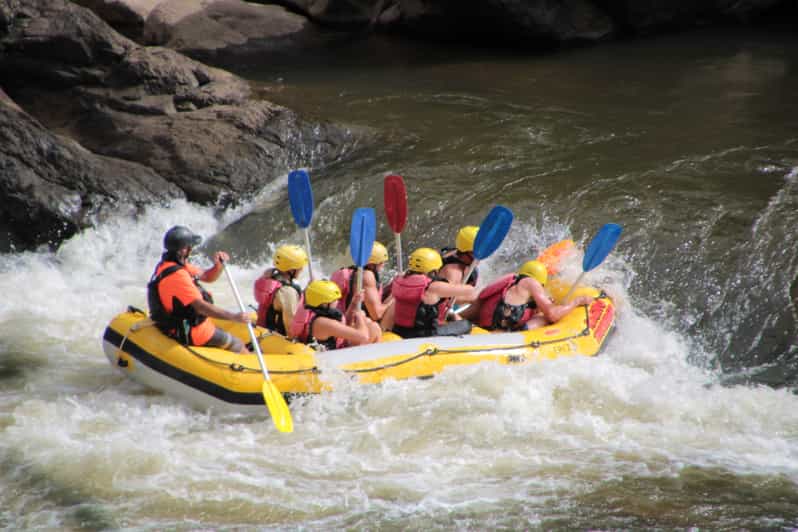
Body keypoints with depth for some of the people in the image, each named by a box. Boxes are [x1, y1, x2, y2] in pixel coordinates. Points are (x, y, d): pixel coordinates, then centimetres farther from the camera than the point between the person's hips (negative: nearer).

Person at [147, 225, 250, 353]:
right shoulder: (176, 274, -27)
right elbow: (200, 307, -31)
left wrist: (218, 265, -9)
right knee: (237, 346, -1)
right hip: (188, 333, -11)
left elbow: (207, 277, 12)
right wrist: (234, 316, -31)